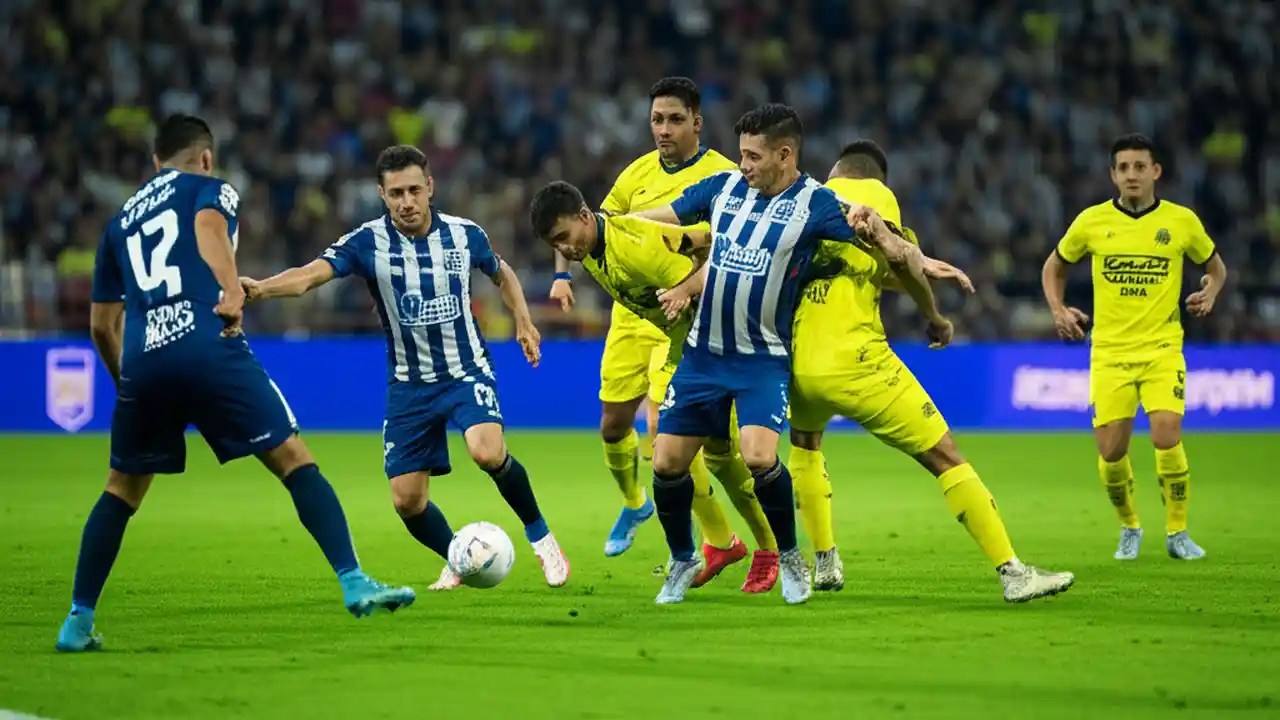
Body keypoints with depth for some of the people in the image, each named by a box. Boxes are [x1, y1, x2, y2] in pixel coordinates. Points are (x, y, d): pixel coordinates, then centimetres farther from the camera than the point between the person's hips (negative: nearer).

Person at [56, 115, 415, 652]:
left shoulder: (120, 221, 29)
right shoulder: (210, 189, 16)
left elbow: (102, 325, 28)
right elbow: (209, 226, -10)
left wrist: (128, 383, 40)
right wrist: (231, 289, -25)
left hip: (142, 363, 4)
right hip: (208, 348, -4)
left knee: (122, 490, 20)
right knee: (294, 461, 0)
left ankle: (78, 622, 17)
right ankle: (354, 584, -11)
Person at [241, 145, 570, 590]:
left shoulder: (465, 235, -7)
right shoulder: (367, 243, -13)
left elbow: (502, 273, 16)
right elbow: (311, 274, -30)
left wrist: (523, 322, 4)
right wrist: (261, 288, -48)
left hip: (467, 372, -2)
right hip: (409, 384, 2)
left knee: (487, 452, -30)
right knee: (407, 500, -1)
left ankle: (539, 536, -5)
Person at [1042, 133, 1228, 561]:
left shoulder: (1181, 221, 0)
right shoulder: (1092, 221, 1)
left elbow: (1215, 266, 17)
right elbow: (1055, 267, 16)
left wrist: (1209, 293, -4)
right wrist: (1058, 310, 0)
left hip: (1162, 349, -1)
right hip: (1109, 351, 1)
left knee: (1167, 438, -17)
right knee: (1111, 453, -3)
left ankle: (1177, 532, 2)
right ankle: (1129, 529, 24)